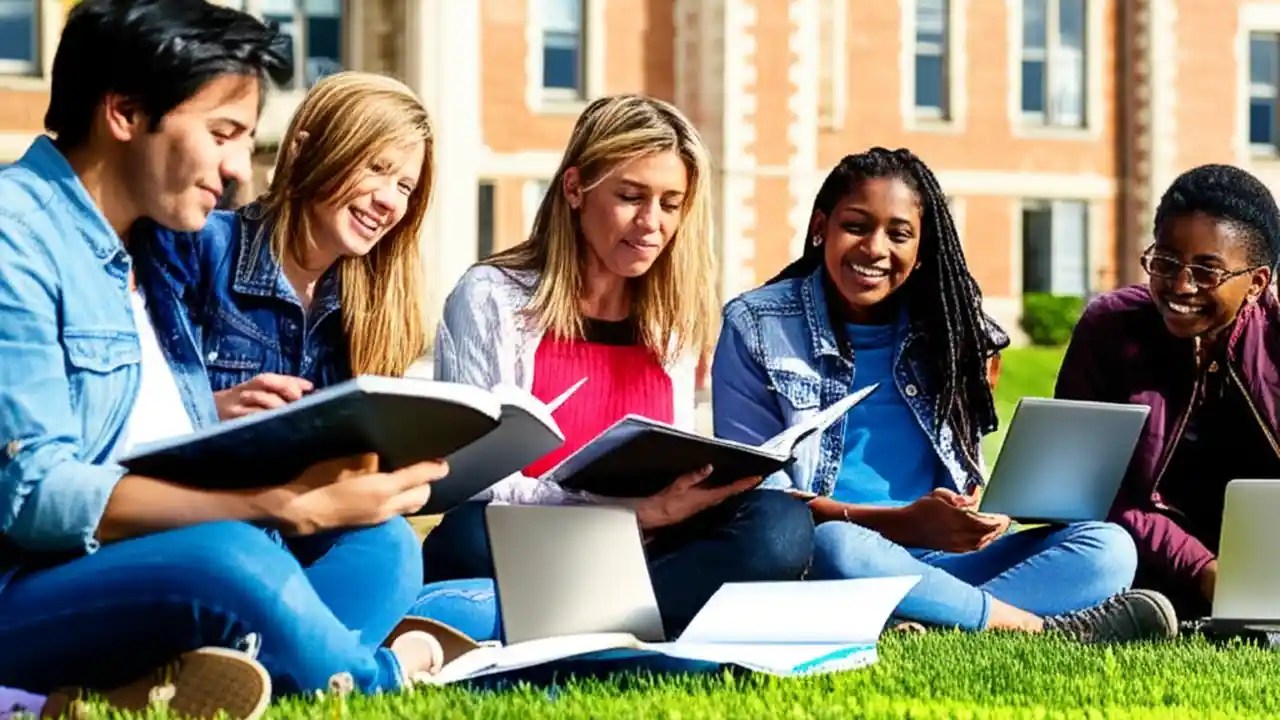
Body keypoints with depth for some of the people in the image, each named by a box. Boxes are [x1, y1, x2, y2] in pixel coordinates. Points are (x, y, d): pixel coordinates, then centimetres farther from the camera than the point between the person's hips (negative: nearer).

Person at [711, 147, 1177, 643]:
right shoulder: (757, 327, 3)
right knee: (835, 547, -39)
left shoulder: (941, 331, 14)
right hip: (808, 562, -4)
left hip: (937, 563, 4)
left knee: (1107, 548, -17)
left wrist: (983, 516, -9)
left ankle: (928, 627, -39)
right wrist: (902, 523, -19)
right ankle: (1036, 627, -27)